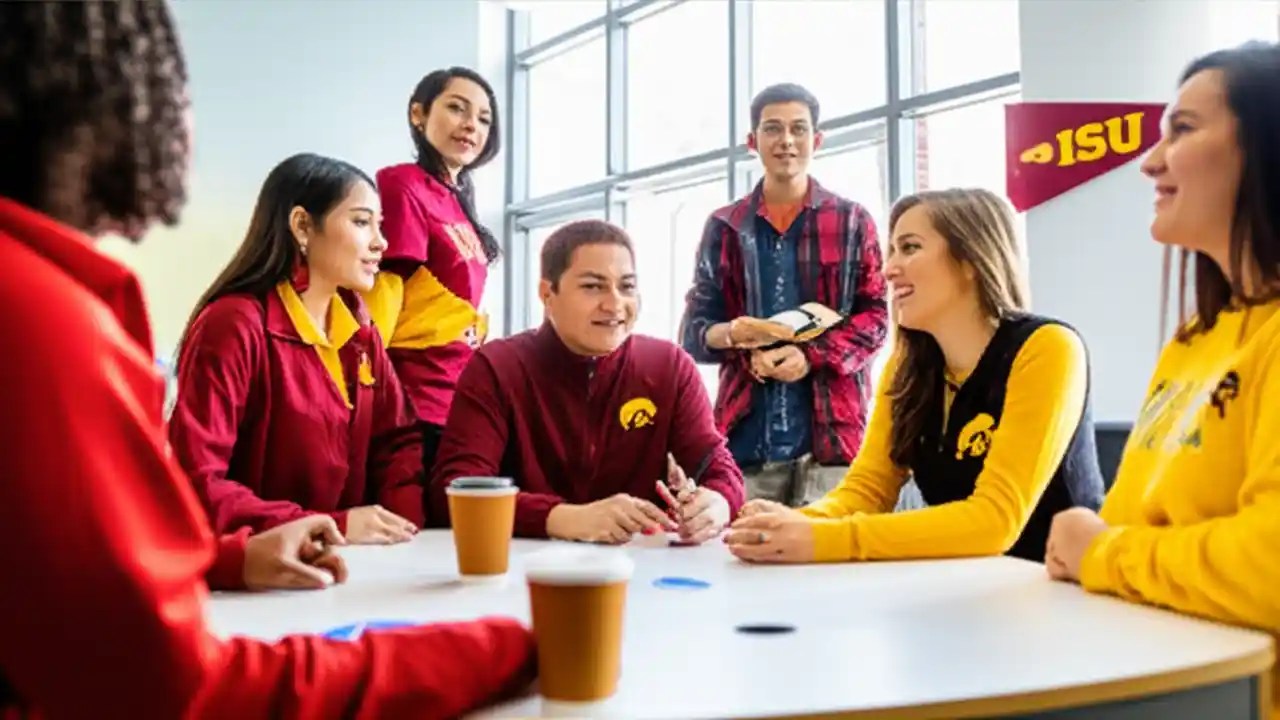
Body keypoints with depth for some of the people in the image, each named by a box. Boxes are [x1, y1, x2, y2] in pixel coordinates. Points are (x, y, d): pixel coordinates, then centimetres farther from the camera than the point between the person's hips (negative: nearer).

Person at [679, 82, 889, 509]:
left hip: (829, 432, -1)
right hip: (745, 436, 1)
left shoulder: (852, 222, 9)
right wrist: (731, 335, -14)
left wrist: (812, 356, -13)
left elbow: (875, 318, 4)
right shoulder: (724, 227, 11)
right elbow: (692, 330, 9)